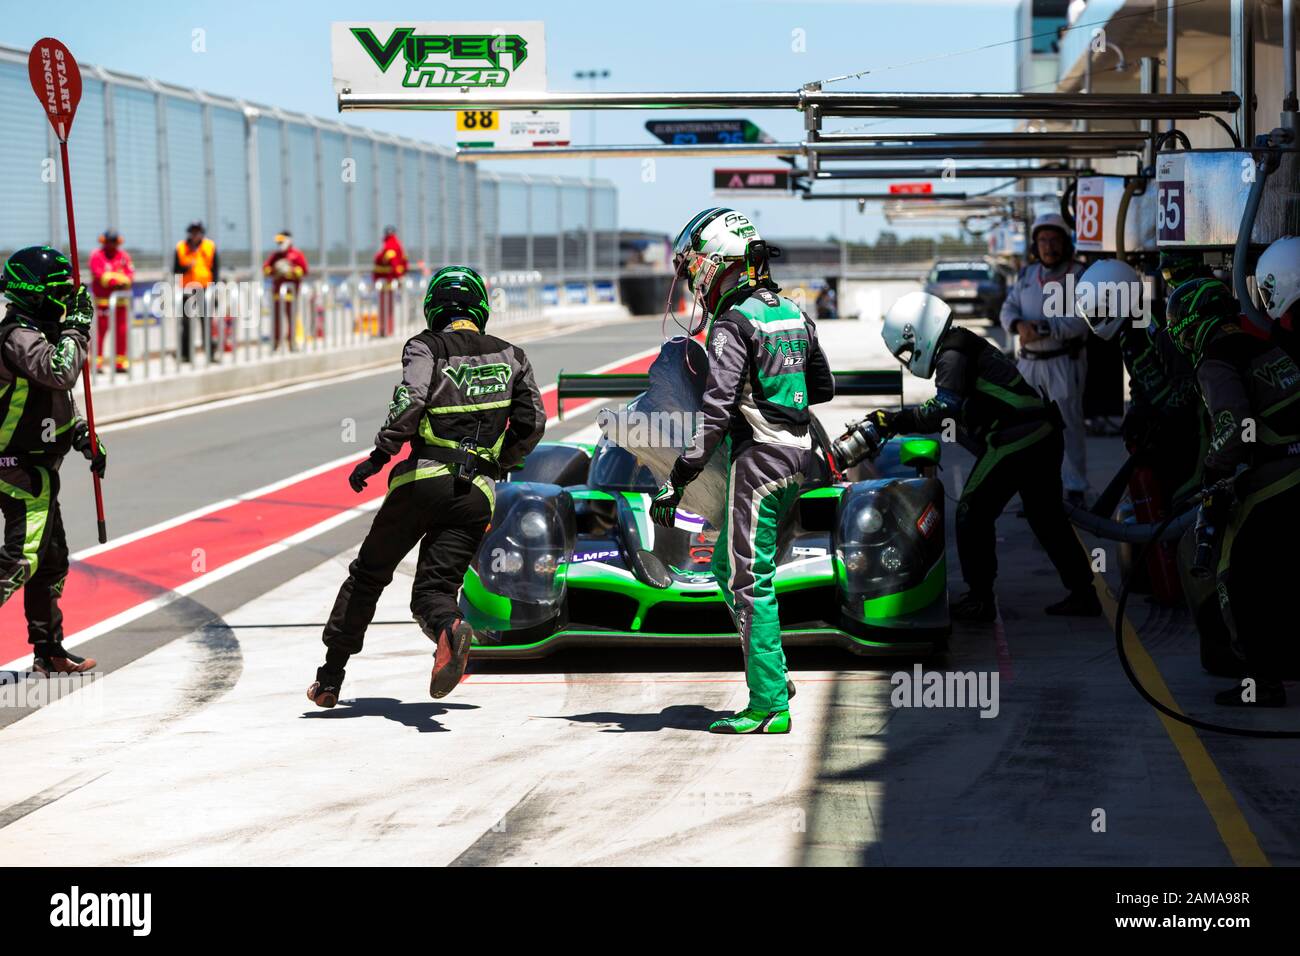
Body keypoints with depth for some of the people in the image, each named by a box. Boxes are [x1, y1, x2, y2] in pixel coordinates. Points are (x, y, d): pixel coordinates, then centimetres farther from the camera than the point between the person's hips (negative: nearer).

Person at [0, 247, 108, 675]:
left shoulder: (38, 332, 16)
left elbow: (59, 395, 25)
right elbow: (60, 372, -34)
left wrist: (83, 435, 16)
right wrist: (76, 328, -22)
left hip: (37, 470, 11)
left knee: (52, 562, 16)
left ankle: (49, 652, 25)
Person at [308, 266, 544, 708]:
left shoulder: (426, 347, 3)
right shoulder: (510, 356, 15)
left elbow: (411, 400, -16)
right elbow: (532, 422, 11)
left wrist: (379, 455, -11)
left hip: (422, 478, -2)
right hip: (476, 492, 2)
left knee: (367, 575, 14)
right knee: (434, 588, 2)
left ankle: (329, 679, 17)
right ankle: (450, 628, -35)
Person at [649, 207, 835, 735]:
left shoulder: (734, 323, -15)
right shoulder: (792, 313, 11)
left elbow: (715, 411, -22)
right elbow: (823, 386, 22)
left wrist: (677, 481, -21)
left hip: (757, 459, -9)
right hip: (796, 454, 9)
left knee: (750, 583, -4)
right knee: (727, 565, 20)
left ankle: (769, 706, -4)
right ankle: (769, 675, 19)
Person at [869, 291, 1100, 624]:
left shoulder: (952, 356, -8)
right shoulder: (968, 346, 23)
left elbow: (945, 411, -21)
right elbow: (958, 412, 26)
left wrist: (896, 420, -16)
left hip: (1015, 442, -10)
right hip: (1046, 435, 10)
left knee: (972, 515, 0)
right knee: (1048, 518, 17)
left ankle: (980, 600, 2)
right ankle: (1083, 593, 20)